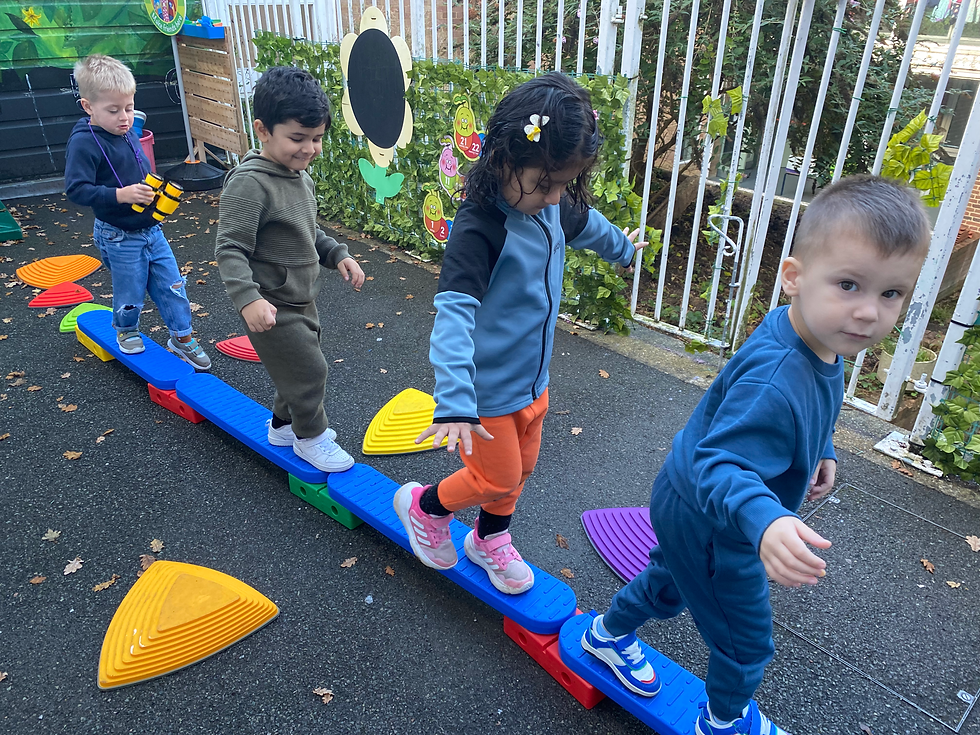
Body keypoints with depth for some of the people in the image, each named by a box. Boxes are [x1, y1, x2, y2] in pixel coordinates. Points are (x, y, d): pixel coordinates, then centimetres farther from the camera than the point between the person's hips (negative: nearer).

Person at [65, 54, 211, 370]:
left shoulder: (129, 135, 5)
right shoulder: (84, 142, -18)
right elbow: (77, 189, -23)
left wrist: (158, 190, 3)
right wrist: (121, 195, -32)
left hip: (150, 228, 6)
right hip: (119, 237, -6)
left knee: (172, 284, 8)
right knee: (130, 294, 9)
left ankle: (182, 337, 21)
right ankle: (127, 331, 38)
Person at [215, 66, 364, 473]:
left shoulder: (300, 176, 5)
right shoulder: (249, 184, -23)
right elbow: (230, 249, -25)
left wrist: (338, 254, 5)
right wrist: (247, 298, -35)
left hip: (301, 299, 9)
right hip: (272, 308, -9)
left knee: (298, 368, 22)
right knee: (309, 370, -2)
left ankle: (284, 424, 45)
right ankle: (310, 437, 23)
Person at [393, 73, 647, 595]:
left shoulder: (552, 207, -4)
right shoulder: (478, 228, -29)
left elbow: (587, 225, 20)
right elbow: (454, 316, -38)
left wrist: (623, 248, 40)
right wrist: (454, 404, -47)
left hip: (533, 379, 8)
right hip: (488, 390, -8)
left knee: (520, 469, 23)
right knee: (498, 479, 8)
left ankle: (489, 540, 49)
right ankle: (424, 505, 36)